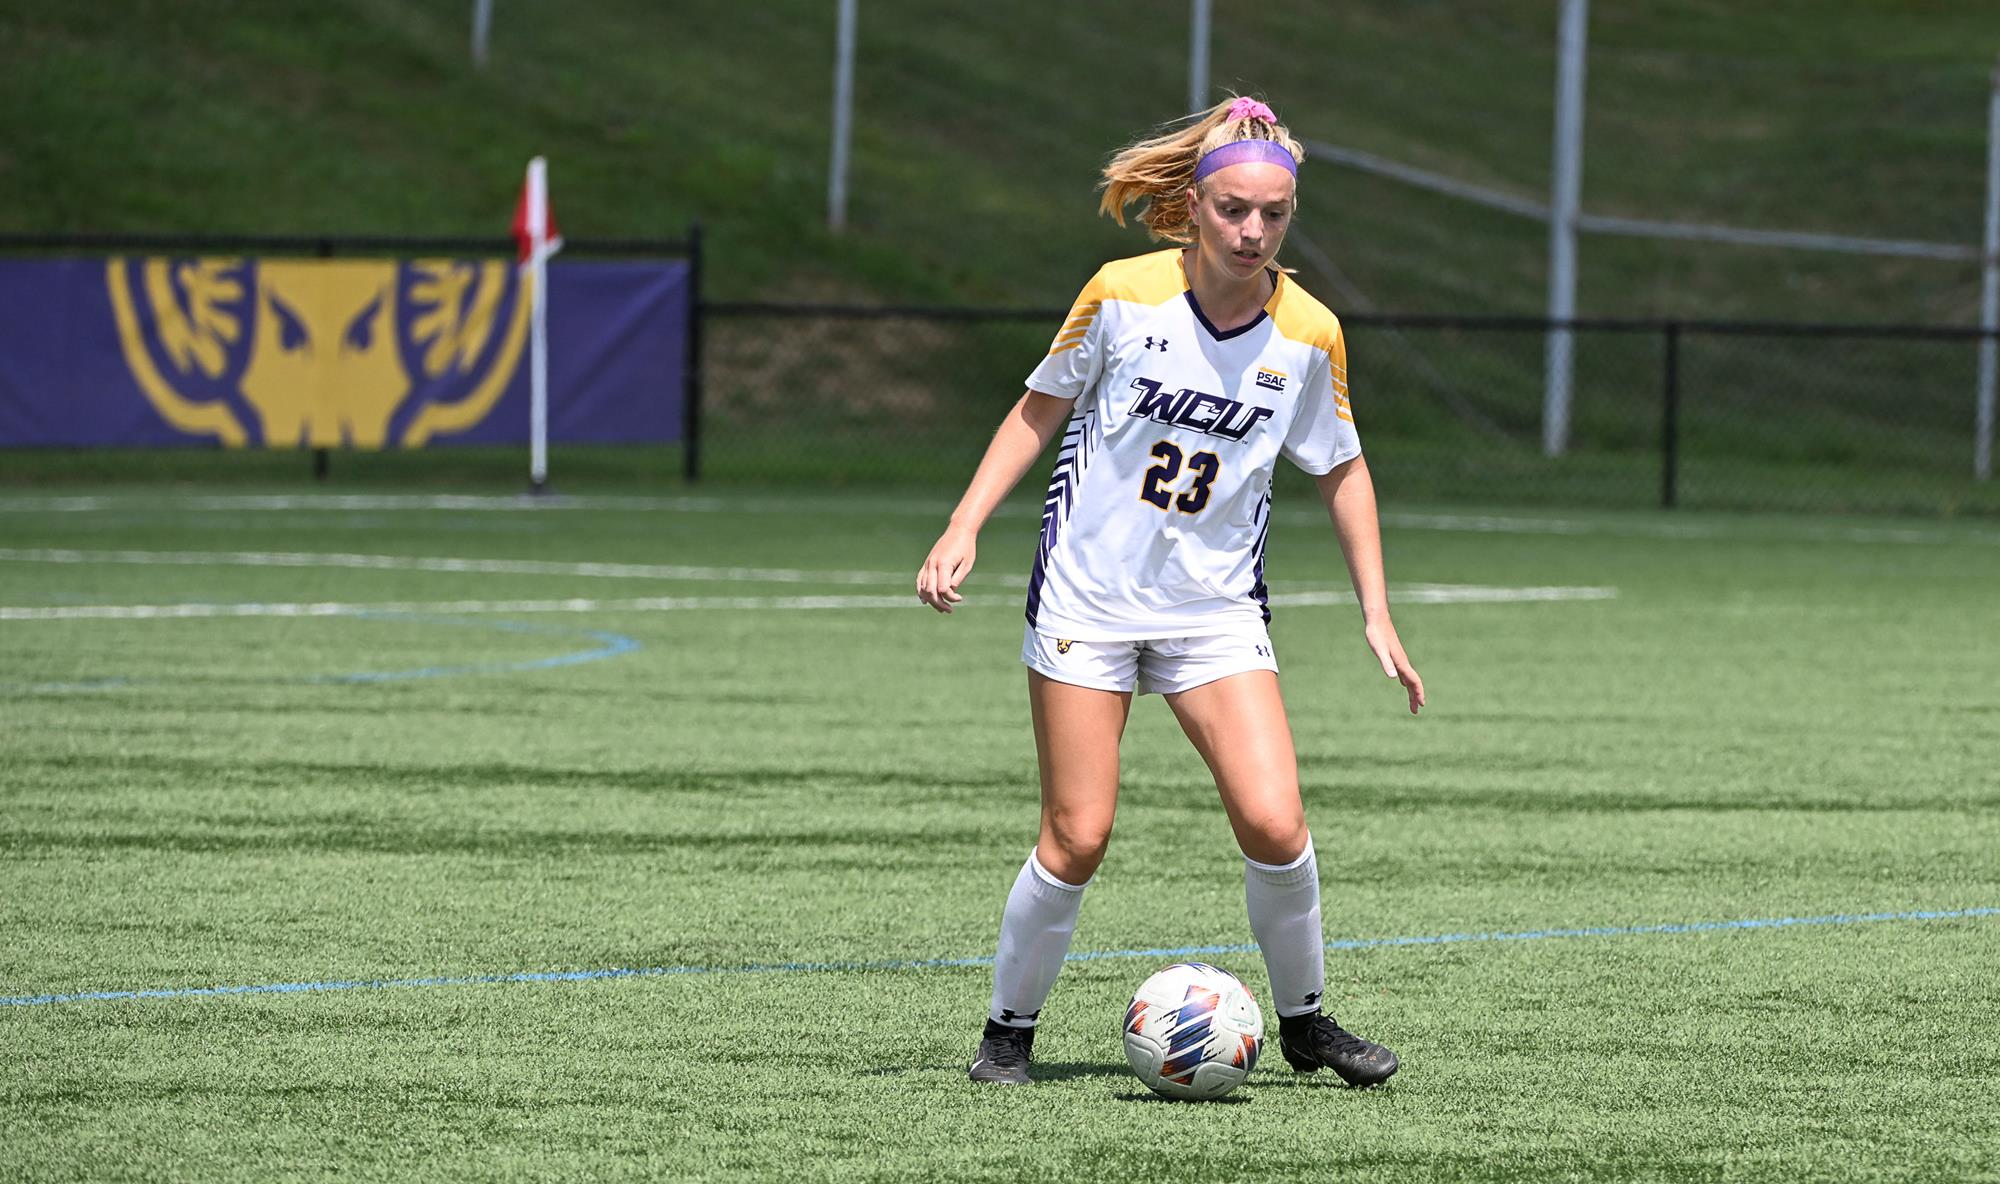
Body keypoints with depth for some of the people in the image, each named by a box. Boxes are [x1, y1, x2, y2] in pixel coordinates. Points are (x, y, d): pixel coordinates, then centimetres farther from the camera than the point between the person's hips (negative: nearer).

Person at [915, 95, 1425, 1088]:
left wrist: (1376, 615, 7)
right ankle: (1009, 1030, 14)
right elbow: (1040, 408, 5)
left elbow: (1342, 470, 10)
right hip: (1088, 590, -2)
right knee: (1077, 838, -6)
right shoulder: (1124, 294, -9)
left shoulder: (1310, 334, -4)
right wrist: (963, 528, -2)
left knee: (1275, 826, -12)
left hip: (1218, 607, 2)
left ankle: (1304, 1020, 10)